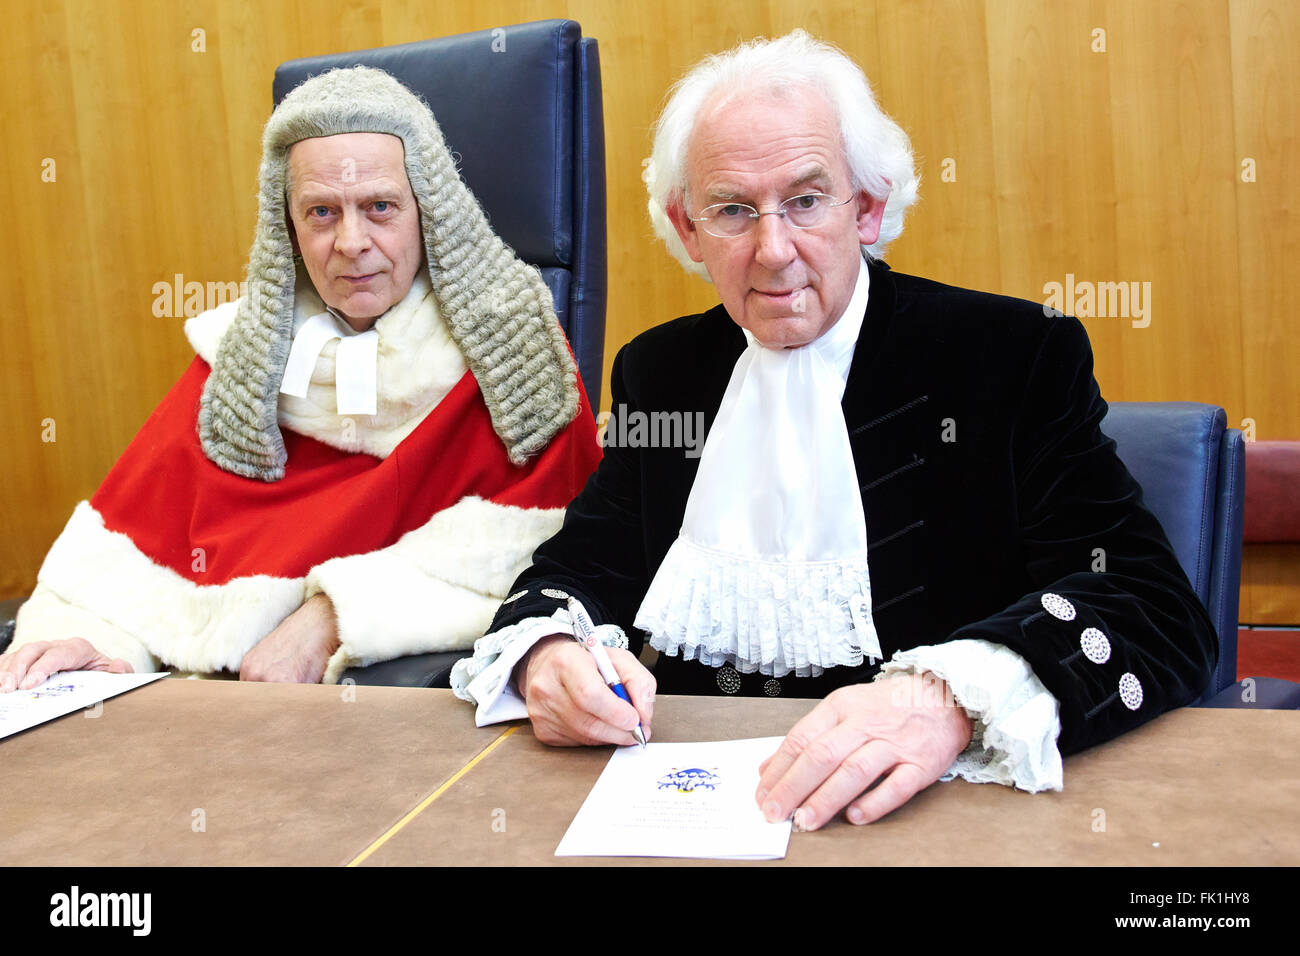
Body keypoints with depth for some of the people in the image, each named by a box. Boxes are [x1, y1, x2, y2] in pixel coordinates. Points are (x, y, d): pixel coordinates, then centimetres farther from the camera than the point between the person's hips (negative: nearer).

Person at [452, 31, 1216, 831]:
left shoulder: (1016, 358, -7)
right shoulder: (659, 373, 7)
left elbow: (1159, 611, -15)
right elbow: (583, 567, 9)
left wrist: (954, 696, -34)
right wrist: (545, 652, -15)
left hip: (925, 804, -2)